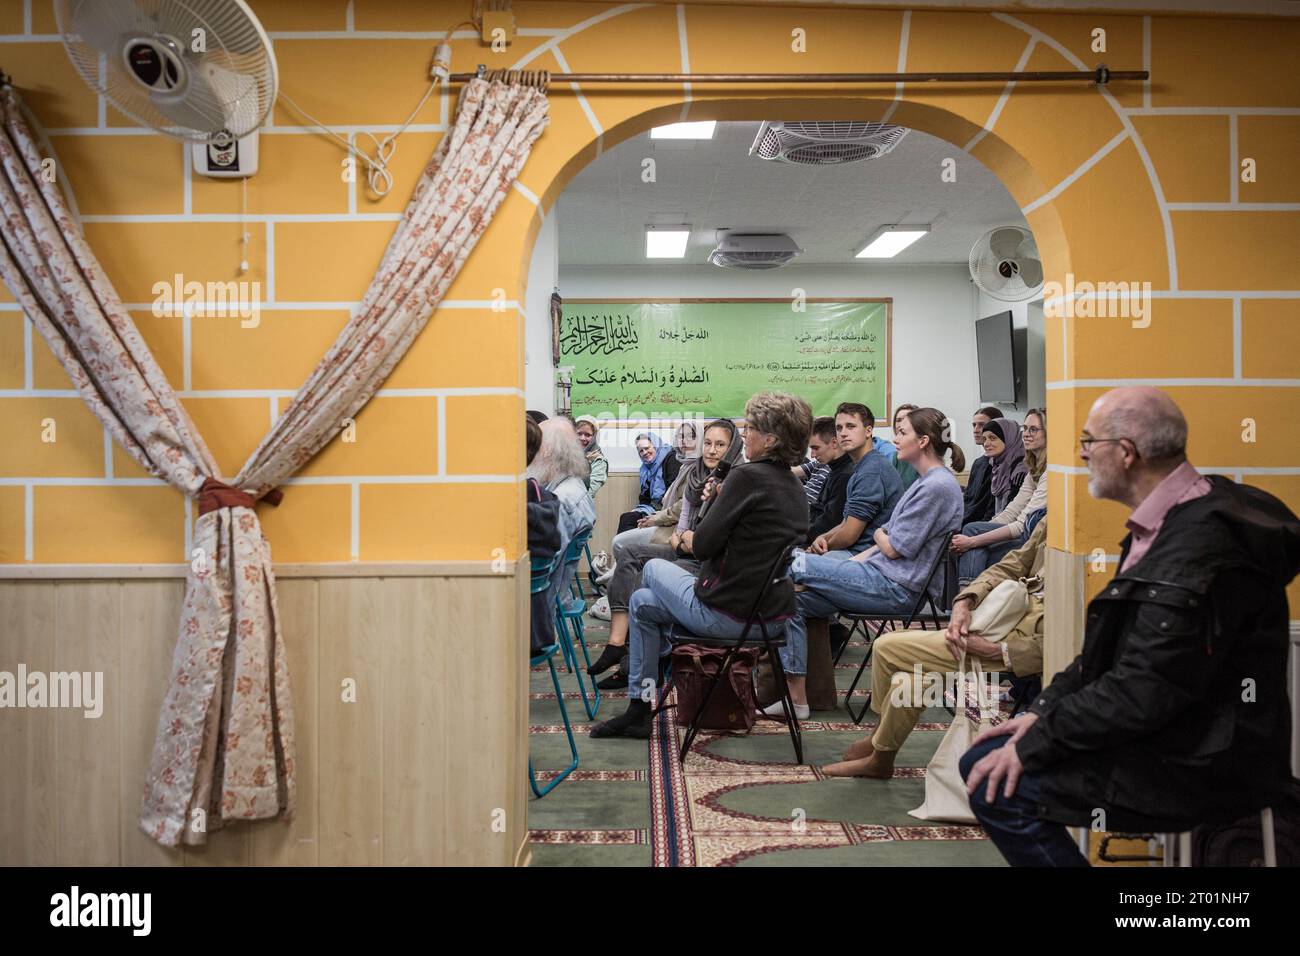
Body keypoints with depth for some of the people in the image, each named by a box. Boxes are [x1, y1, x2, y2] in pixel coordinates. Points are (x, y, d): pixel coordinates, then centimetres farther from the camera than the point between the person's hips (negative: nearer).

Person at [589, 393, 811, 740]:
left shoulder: (747, 475, -18)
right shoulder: (794, 486, 9)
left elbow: (703, 546, -17)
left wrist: (686, 537, 5)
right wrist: (721, 497, 5)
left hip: (728, 615, -8)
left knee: (653, 568, 21)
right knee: (642, 602, 24)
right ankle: (637, 709, 35)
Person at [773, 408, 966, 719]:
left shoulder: (938, 487, -16)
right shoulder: (927, 482, 18)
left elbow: (893, 549, -16)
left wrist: (878, 534, 7)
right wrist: (845, 566, 10)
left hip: (898, 589, -10)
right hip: (889, 580, 10)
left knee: (797, 563, -10)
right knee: (793, 601, -1)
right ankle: (796, 696, 1)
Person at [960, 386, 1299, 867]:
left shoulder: (1199, 548, -25)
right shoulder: (1171, 523, 9)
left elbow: (1142, 692, -27)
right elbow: (1111, 647, 13)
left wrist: (1031, 746, -18)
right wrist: (1041, 711, 3)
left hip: (1203, 768, -10)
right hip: (1175, 733, 10)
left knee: (997, 784, -18)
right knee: (982, 761, 6)